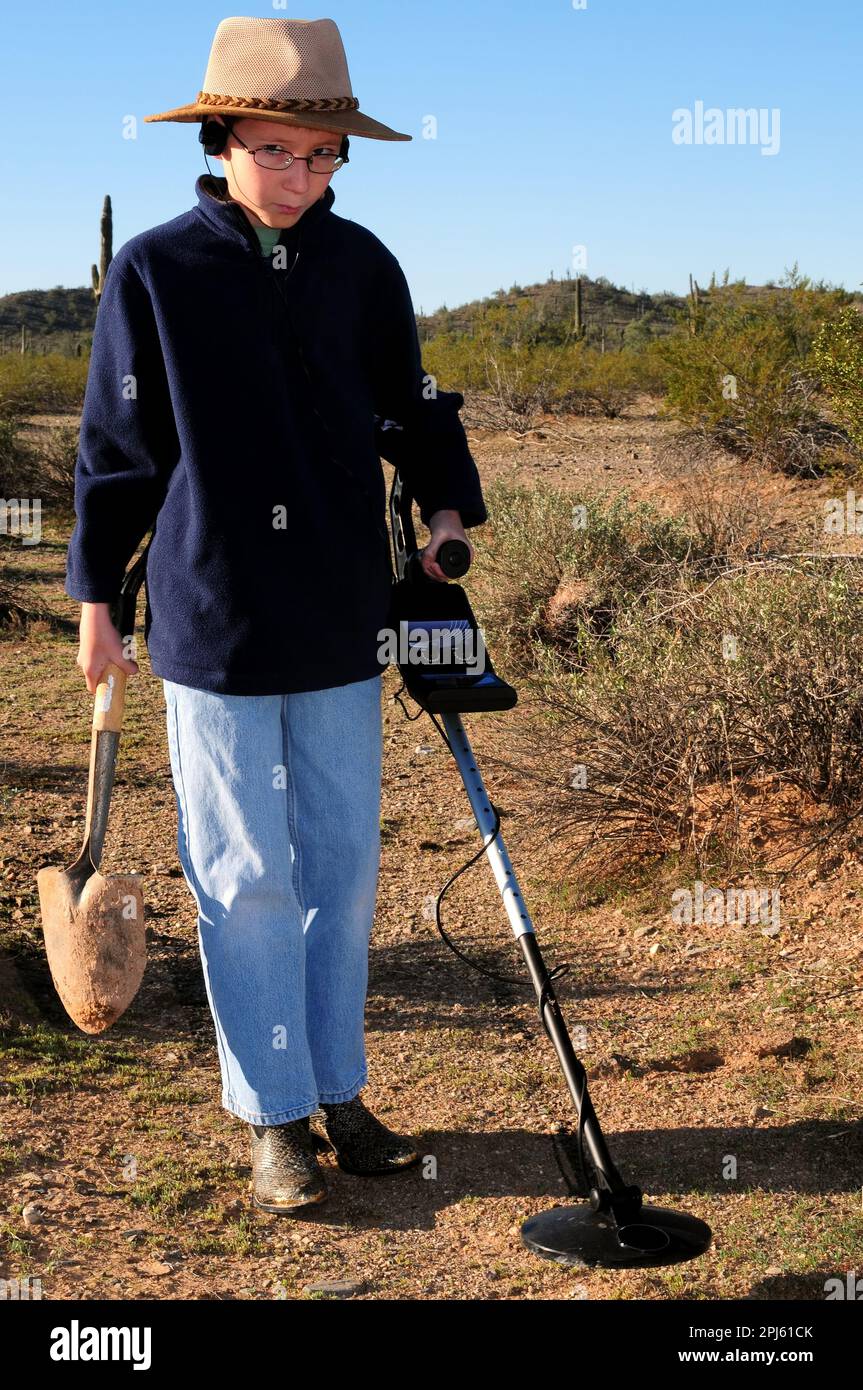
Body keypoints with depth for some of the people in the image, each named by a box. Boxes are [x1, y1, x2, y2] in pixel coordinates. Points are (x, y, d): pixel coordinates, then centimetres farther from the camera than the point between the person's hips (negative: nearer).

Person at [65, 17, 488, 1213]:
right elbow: (118, 448, 2)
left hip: (342, 622, 3)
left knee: (343, 867, 10)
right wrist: (96, 598, 5)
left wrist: (449, 507, 0)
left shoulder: (362, 266, 4)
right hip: (213, 622, -3)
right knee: (244, 878, 4)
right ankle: (274, 1115, 18)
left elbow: (411, 409, 16)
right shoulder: (155, 272, -4)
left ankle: (338, 1092, 26)